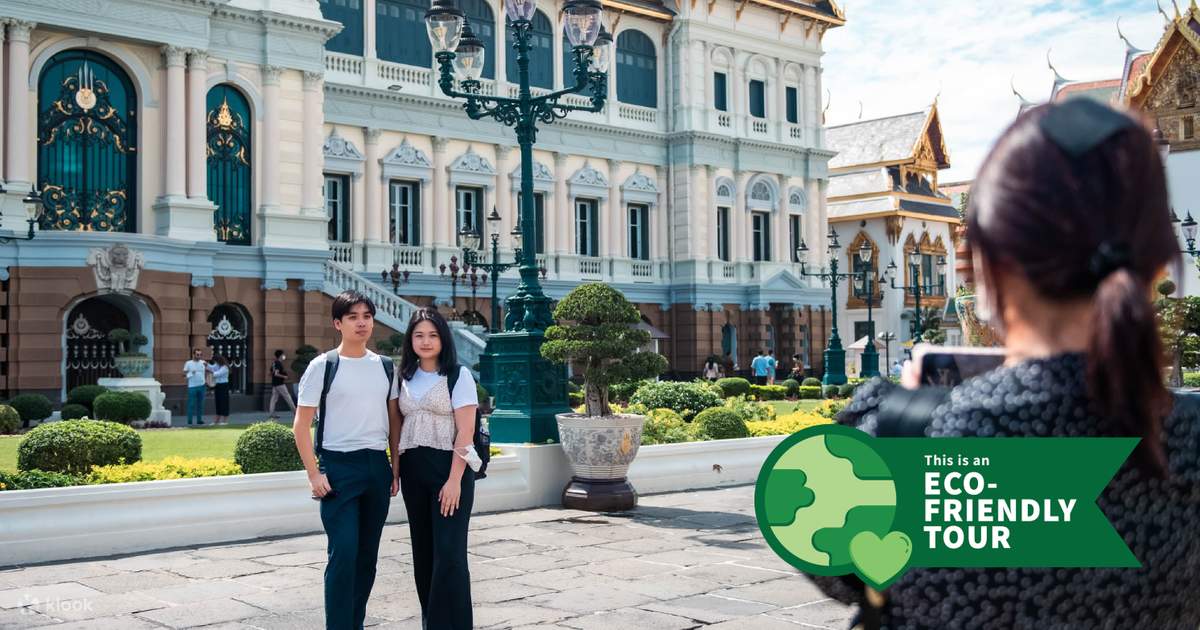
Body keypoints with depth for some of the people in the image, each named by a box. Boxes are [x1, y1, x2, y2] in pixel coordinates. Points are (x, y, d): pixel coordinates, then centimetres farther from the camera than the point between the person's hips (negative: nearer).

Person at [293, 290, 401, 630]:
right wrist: (314, 474, -11)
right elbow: (301, 425, -4)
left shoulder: (385, 366, 9)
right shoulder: (323, 366, -4)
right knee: (344, 553, -10)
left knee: (368, 554, 10)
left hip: (377, 465, 5)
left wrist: (396, 466, 9)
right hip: (339, 465, -5)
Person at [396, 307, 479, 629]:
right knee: (423, 550, 10)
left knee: (449, 552, -8)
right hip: (413, 470, 6)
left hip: (449, 468, -6)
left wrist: (454, 480, -16)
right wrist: (396, 470, 6)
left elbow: (465, 432, -10)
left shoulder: (458, 375, -5)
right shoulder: (406, 378, 12)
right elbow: (400, 426, 15)